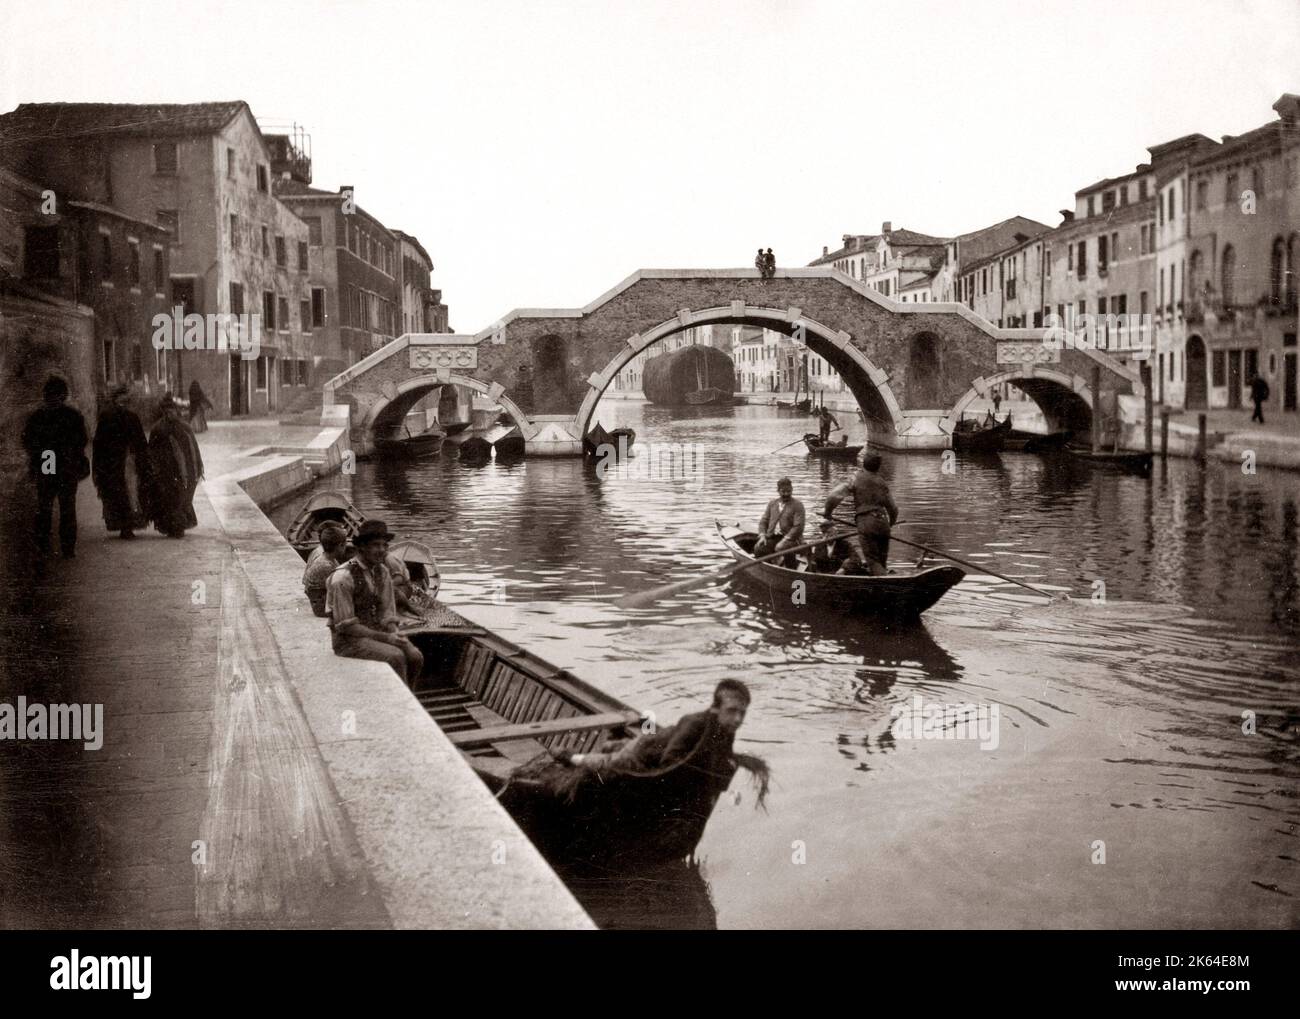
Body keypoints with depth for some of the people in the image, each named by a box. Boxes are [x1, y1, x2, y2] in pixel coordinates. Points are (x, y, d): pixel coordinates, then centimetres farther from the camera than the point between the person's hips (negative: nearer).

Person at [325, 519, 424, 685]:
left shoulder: (383, 572, 6)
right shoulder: (343, 577, -16)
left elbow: (387, 615, 7)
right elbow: (345, 625, -17)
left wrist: (395, 636, -14)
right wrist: (384, 638, -21)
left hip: (377, 632, 7)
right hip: (349, 640, -6)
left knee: (415, 657, -16)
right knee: (395, 657, -28)